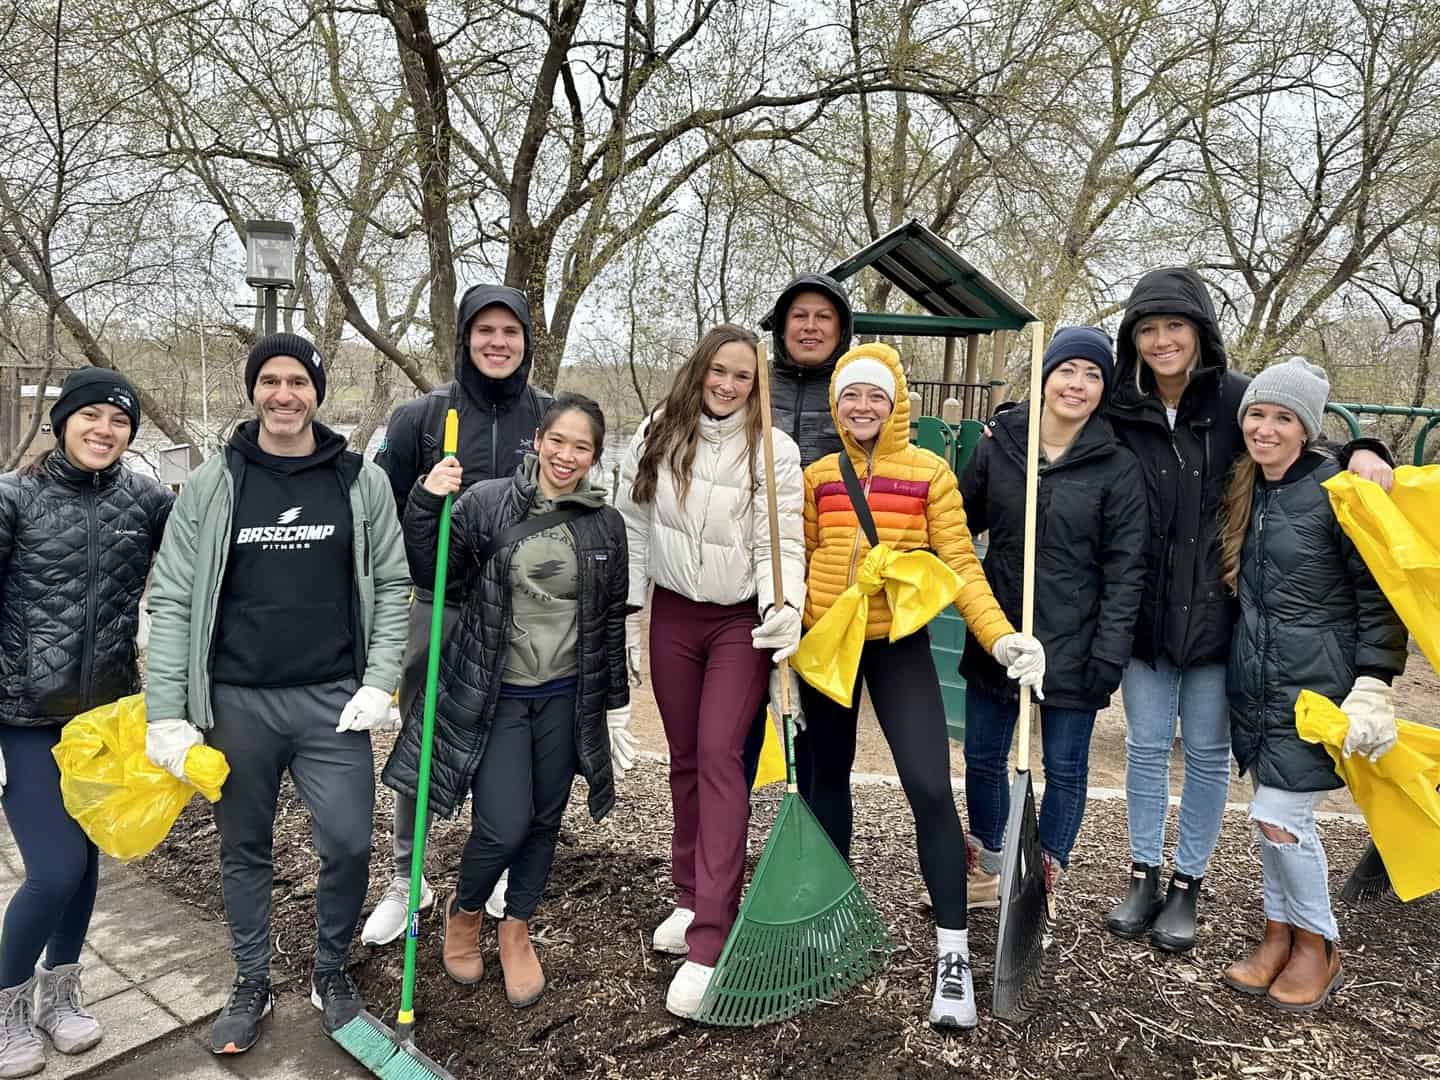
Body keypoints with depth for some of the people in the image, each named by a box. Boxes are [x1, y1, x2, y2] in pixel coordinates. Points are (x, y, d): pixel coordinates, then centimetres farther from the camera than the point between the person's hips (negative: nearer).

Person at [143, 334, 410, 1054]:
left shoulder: (363, 482, 1)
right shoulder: (211, 486, 1)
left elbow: (392, 587, 3)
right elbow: (172, 602, 0)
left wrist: (378, 684, -5)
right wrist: (165, 716, -5)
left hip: (333, 701, 0)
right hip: (237, 703, 1)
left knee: (348, 844, -1)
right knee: (244, 850, 14)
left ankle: (332, 971, 26)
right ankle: (252, 983, 35)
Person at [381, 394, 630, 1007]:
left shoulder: (605, 526, 2)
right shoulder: (487, 503, -7)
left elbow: (611, 621, 8)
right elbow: (428, 571, -8)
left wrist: (616, 704, 9)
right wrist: (427, 502, -23)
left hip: (566, 697, 3)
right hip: (492, 693, -3)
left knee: (544, 820, 13)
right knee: (504, 825, -6)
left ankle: (516, 928, 37)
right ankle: (464, 911, 27)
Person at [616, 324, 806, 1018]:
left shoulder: (774, 451, -9)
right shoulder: (656, 435, 0)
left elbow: (782, 545, -10)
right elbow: (633, 525, 6)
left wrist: (784, 607, -28)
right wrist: (623, 608, 5)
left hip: (740, 622, -3)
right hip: (673, 616, 3)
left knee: (720, 757, -11)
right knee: (685, 759, 11)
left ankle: (708, 945, -9)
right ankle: (691, 899, 28)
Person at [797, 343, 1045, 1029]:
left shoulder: (928, 471, -3)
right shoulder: (818, 474, 4)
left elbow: (960, 562, -6)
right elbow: (798, 562, 8)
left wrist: (1001, 637, -18)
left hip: (899, 643, -3)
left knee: (929, 788, -10)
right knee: (828, 776, 15)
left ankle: (952, 954, 3)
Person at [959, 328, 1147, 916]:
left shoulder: (1118, 467, -6)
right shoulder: (999, 443, 1)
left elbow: (1125, 568, -8)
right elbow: (963, 519, 12)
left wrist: (1109, 653, -13)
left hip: (1072, 643, -3)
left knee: (1065, 768, 9)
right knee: (983, 757, 13)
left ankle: (1043, 888, 28)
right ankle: (986, 874, 33)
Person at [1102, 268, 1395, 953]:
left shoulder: (1237, 398, -7)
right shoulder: (1117, 410, -4)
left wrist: (1360, 452, -16)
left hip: (1216, 611, -1)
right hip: (1145, 609, 1)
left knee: (1207, 752, 11)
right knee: (1146, 744, 12)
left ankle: (1188, 884, 28)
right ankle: (1143, 875, 29)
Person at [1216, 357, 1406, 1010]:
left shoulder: (1337, 491, -13)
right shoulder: (1244, 490, 7)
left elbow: (1379, 595, -11)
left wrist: (1373, 687, -16)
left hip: (1314, 683, -6)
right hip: (1255, 681, 6)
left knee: (1278, 817, -5)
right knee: (1270, 815, 12)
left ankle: (1317, 945, 19)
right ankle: (1278, 933, 28)